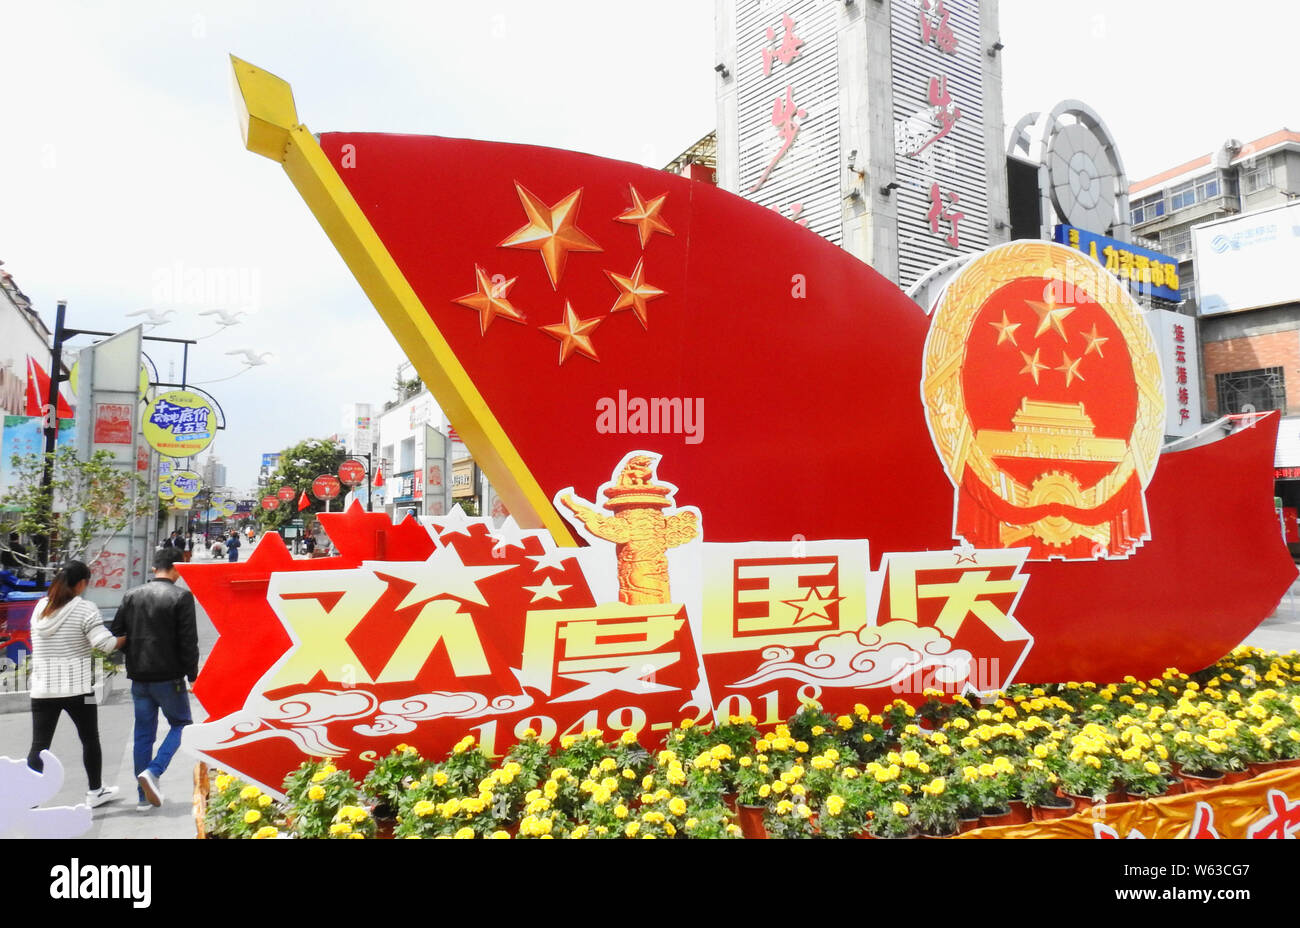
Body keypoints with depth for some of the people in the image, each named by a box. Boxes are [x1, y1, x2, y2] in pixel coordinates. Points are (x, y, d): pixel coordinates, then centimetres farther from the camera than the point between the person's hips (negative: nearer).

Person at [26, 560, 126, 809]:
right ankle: (95, 791, 27)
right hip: (77, 688, -4)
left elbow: (40, 645, 17)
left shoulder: (40, 607, 6)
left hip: (42, 688, 4)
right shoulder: (85, 609, -12)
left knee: (39, 746, 5)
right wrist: (127, 638, -2)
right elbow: (105, 643, -19)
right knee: (90, 740, 14)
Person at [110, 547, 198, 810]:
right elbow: (188, 642, -11)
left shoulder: (131, 596, 6)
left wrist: (131, 665, 19)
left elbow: (116, 634, 7)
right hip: (169, 677, -5)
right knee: (181, 724, 13)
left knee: (143, 733, 12)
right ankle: (153, 772, -8)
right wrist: (192, 675, -4)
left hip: (139, 678, 5)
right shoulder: (181, 597, -9)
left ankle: (144, 796, 15)